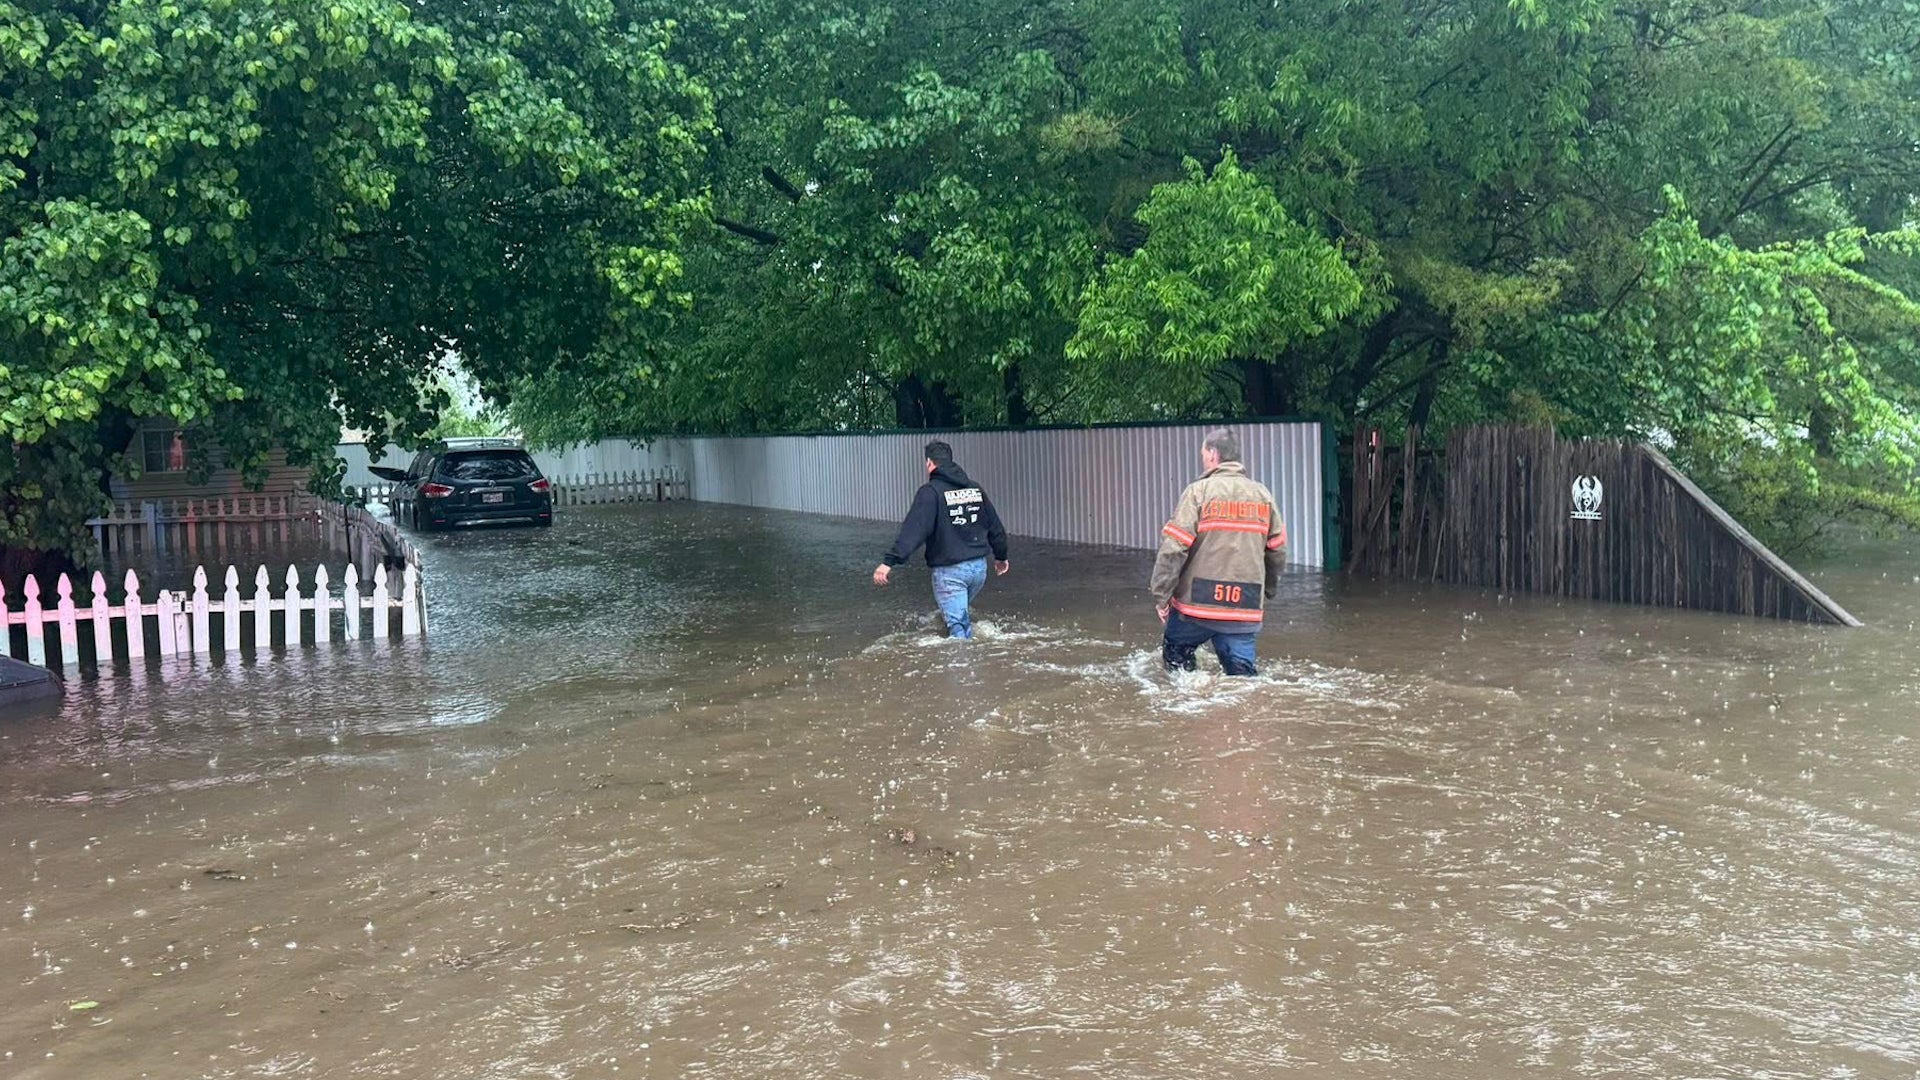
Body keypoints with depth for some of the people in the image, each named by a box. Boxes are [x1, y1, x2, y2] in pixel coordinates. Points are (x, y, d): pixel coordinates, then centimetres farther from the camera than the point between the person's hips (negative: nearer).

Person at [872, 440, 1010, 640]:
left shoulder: (931, 491, -11)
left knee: (957, 625, -4)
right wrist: (1001, 556, 33)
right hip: (979, 567, 6)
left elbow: (913, 529, -22)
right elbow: (995, 527, 18)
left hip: (949, 571, -6)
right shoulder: (975, 489, 10)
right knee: (963, 614, 26)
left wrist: (889, 561, -25)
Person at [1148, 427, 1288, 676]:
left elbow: (1174, 549, -11)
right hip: (1245, 607, 4)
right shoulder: (1262, 495, 8)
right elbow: (1278, 551, 12)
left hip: (1198, 602, -3)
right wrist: (1267, 592, 26)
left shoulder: (1199, 491, -6)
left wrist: (1161, 595, -4)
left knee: (1176, 655, 18)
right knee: (1242, 672, 6)